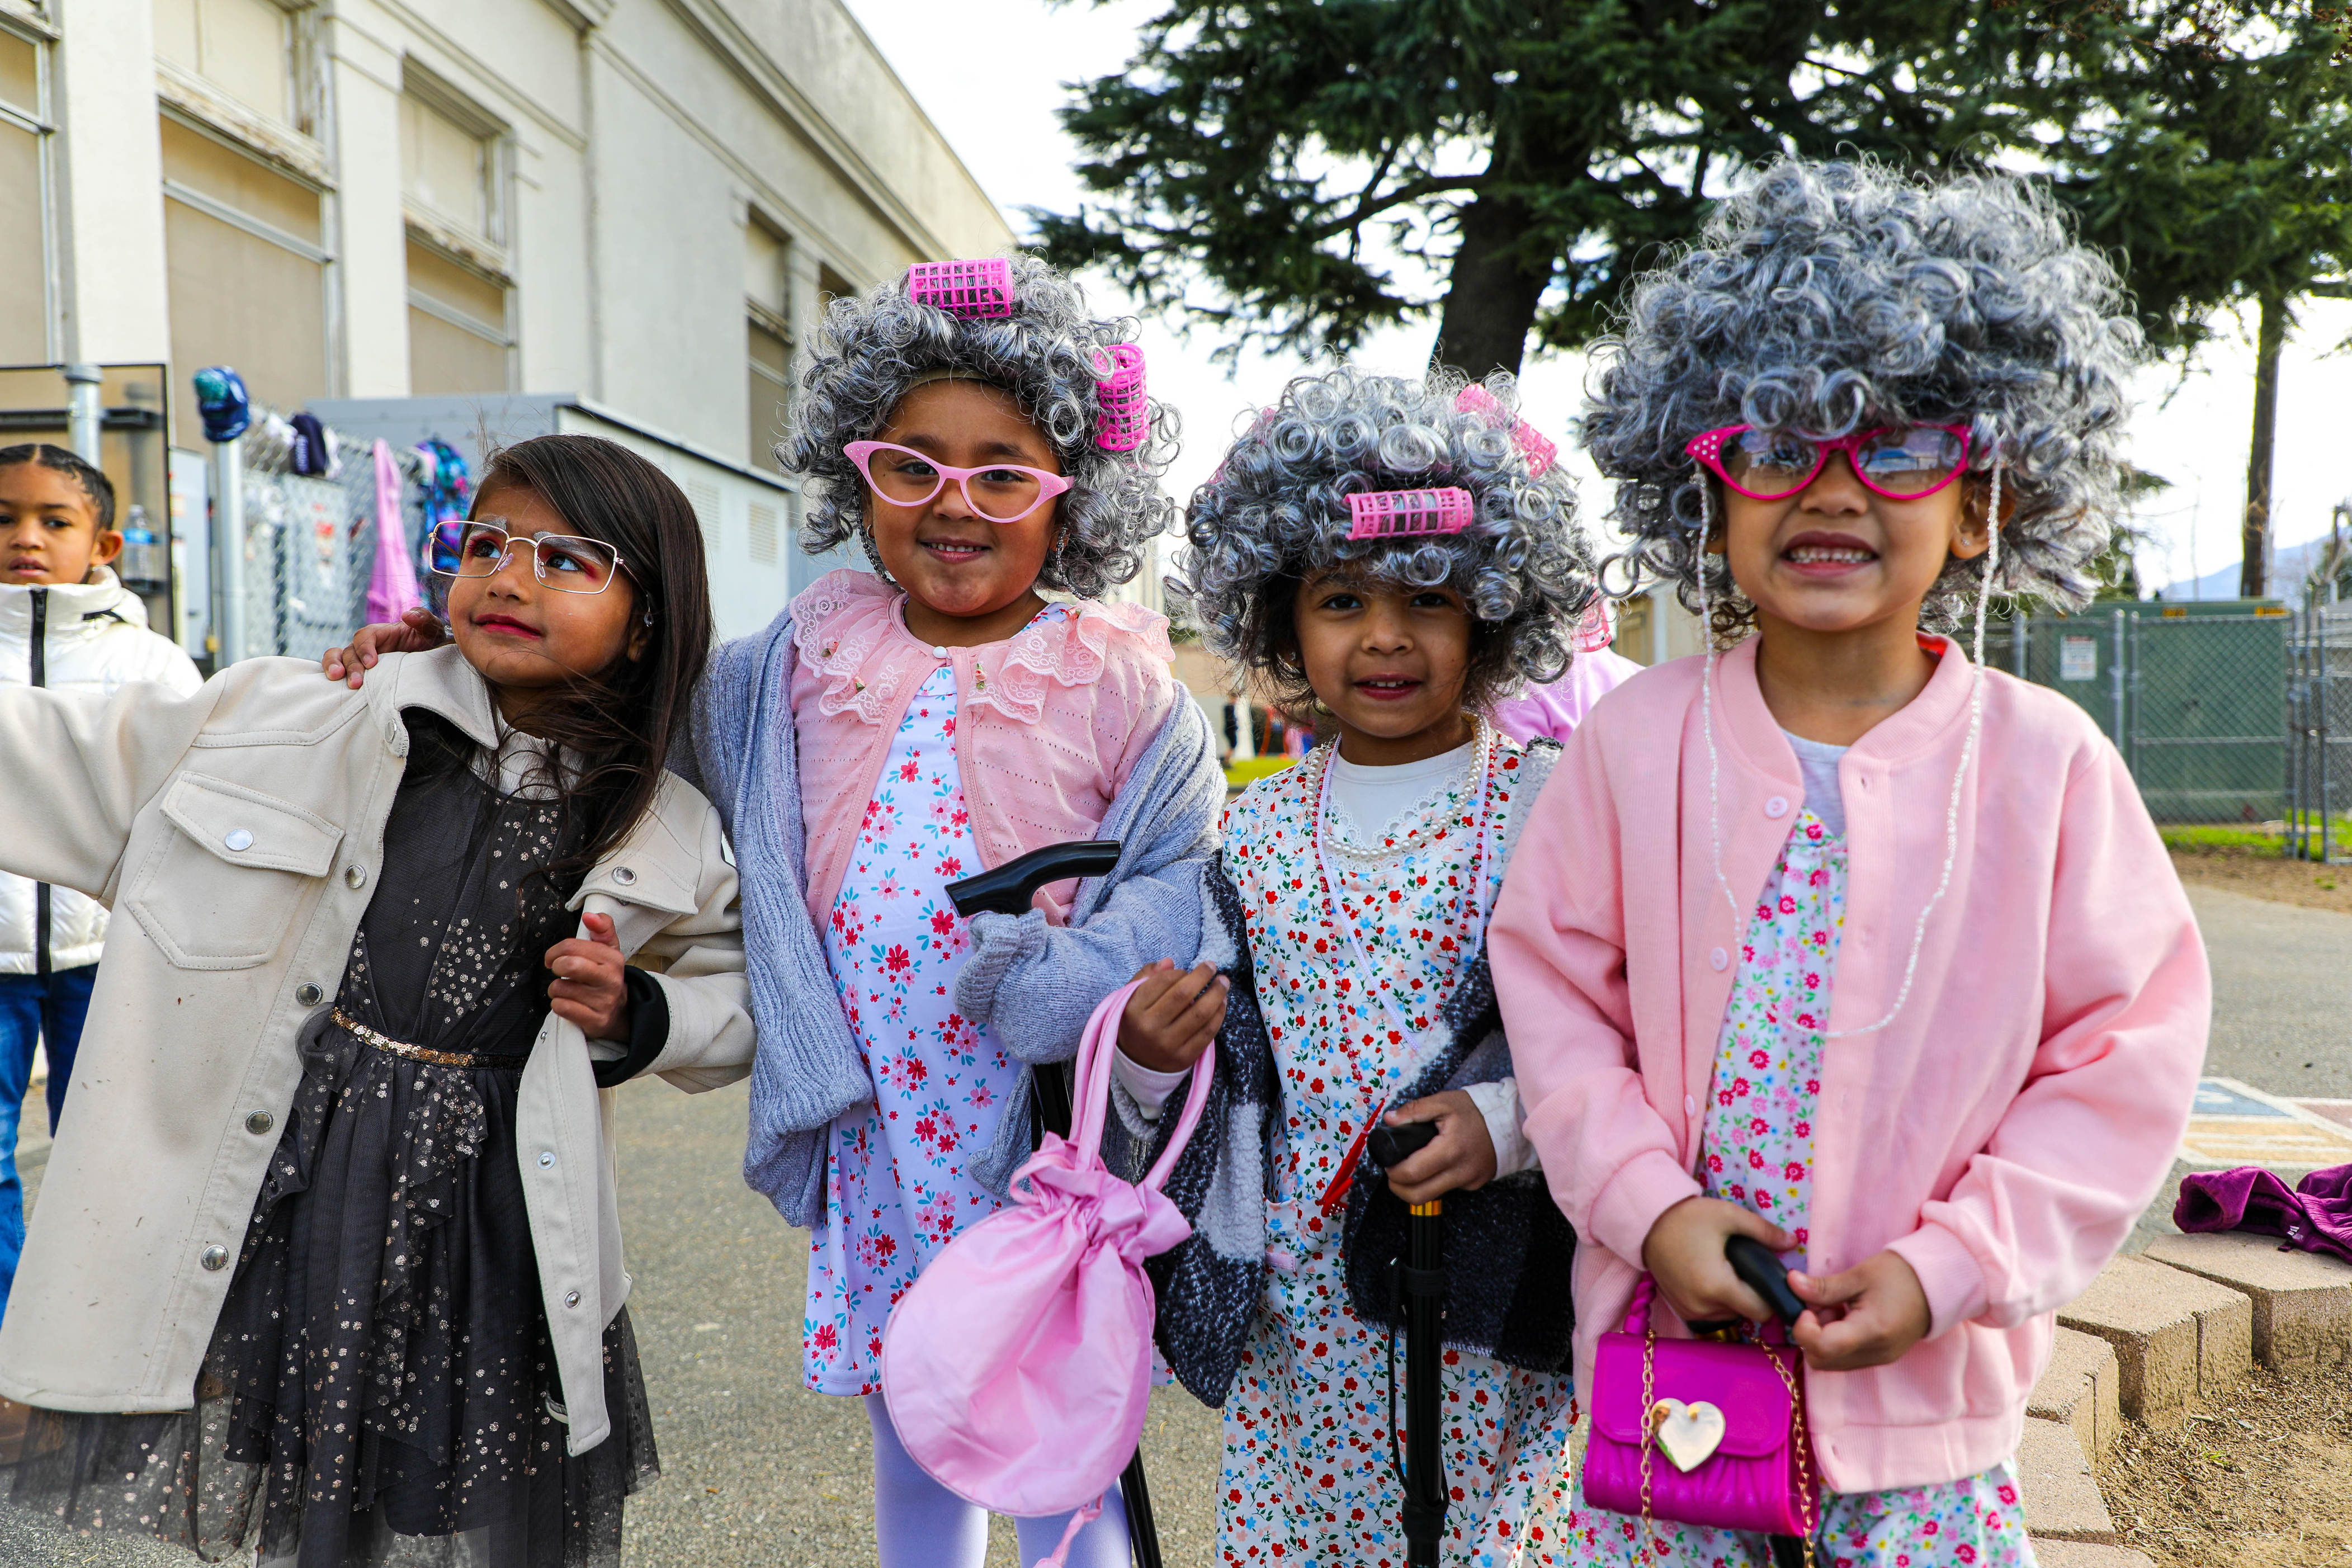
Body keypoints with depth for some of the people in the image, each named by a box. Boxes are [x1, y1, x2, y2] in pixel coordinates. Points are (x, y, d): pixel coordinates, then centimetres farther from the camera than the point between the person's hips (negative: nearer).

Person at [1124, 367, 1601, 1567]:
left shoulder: (1548, 806, -6)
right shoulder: (1256, 829, 6)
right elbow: (1224, 1068, 12)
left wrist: (1507, 1121, -21)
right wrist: (1153, 1054, -8)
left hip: (1480, 1299, -3)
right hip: (1292, 1298, 4)